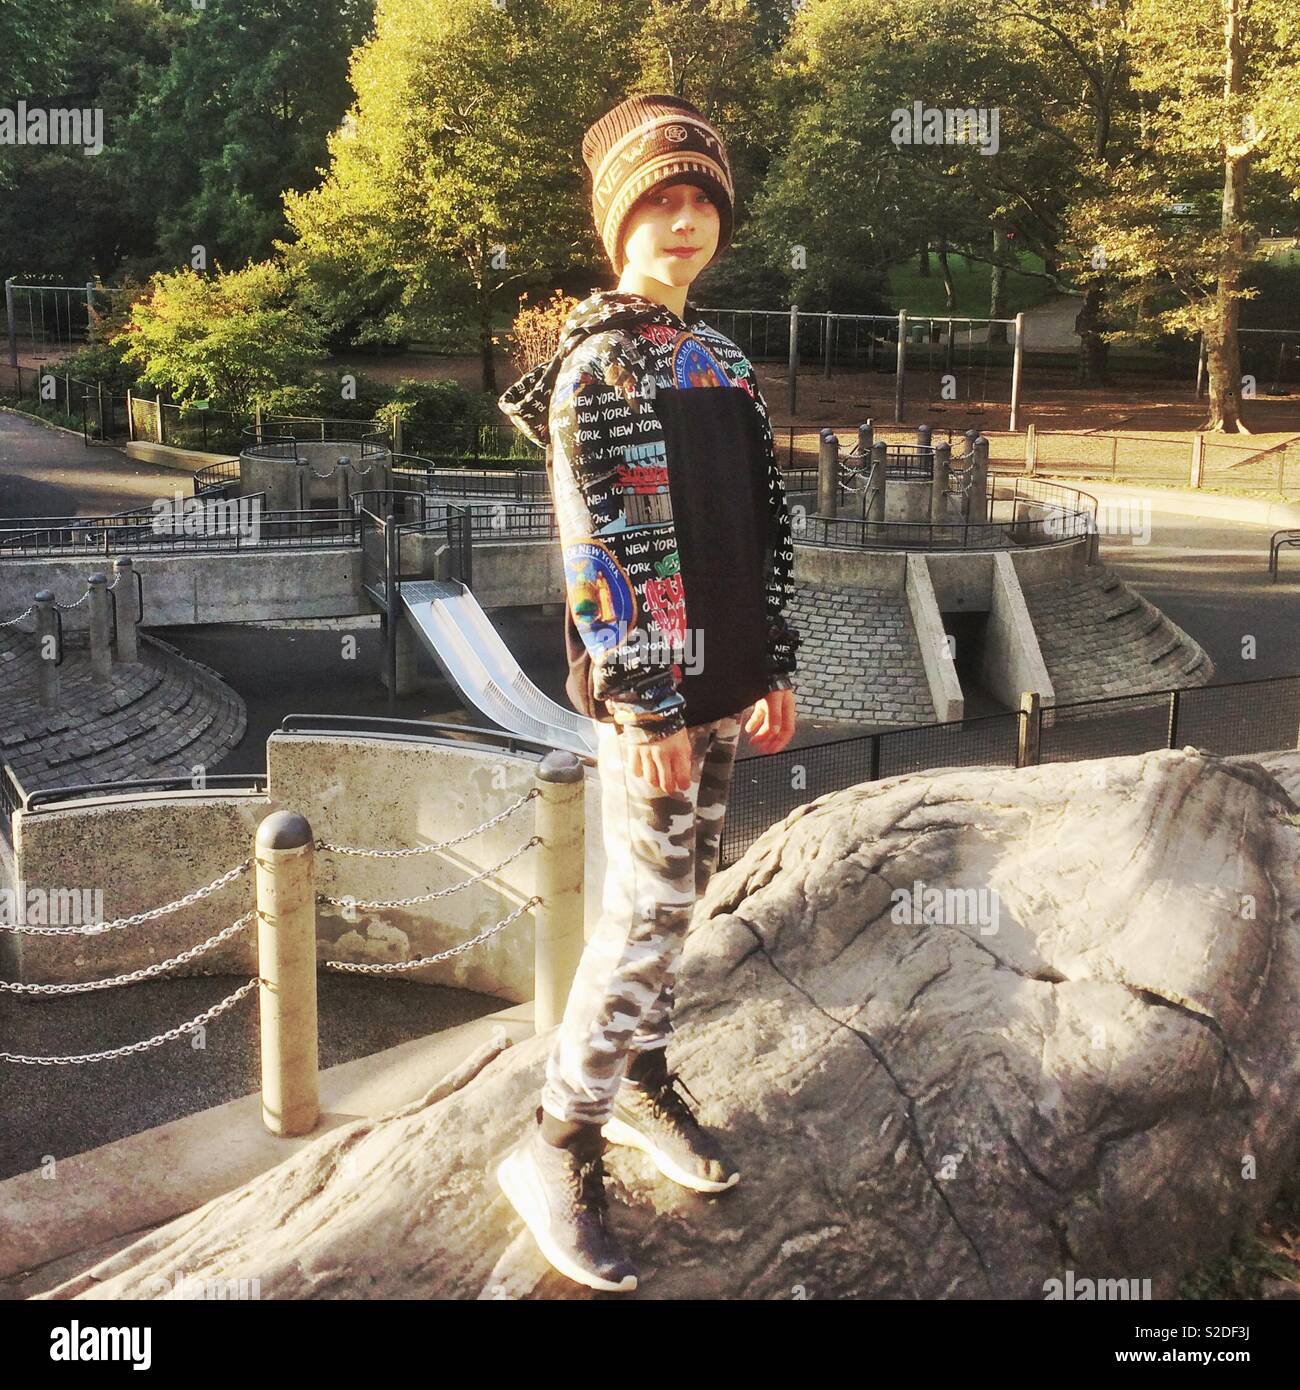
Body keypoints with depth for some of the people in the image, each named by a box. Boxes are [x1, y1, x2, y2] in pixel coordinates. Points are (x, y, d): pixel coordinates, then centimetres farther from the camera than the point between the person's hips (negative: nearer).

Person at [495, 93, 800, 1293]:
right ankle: (557, 1151, 6)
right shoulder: (595, 367, -9)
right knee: (649, 911, -6)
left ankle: (641, 1081, 32)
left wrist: (774, 666, 12)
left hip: (723, 680, 7)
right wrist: (644, 709, -18)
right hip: (648, 690, -7)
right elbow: (597, 553, -15)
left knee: (678, 892, 15)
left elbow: (766, 522, 15)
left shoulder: (725, 363, 13)